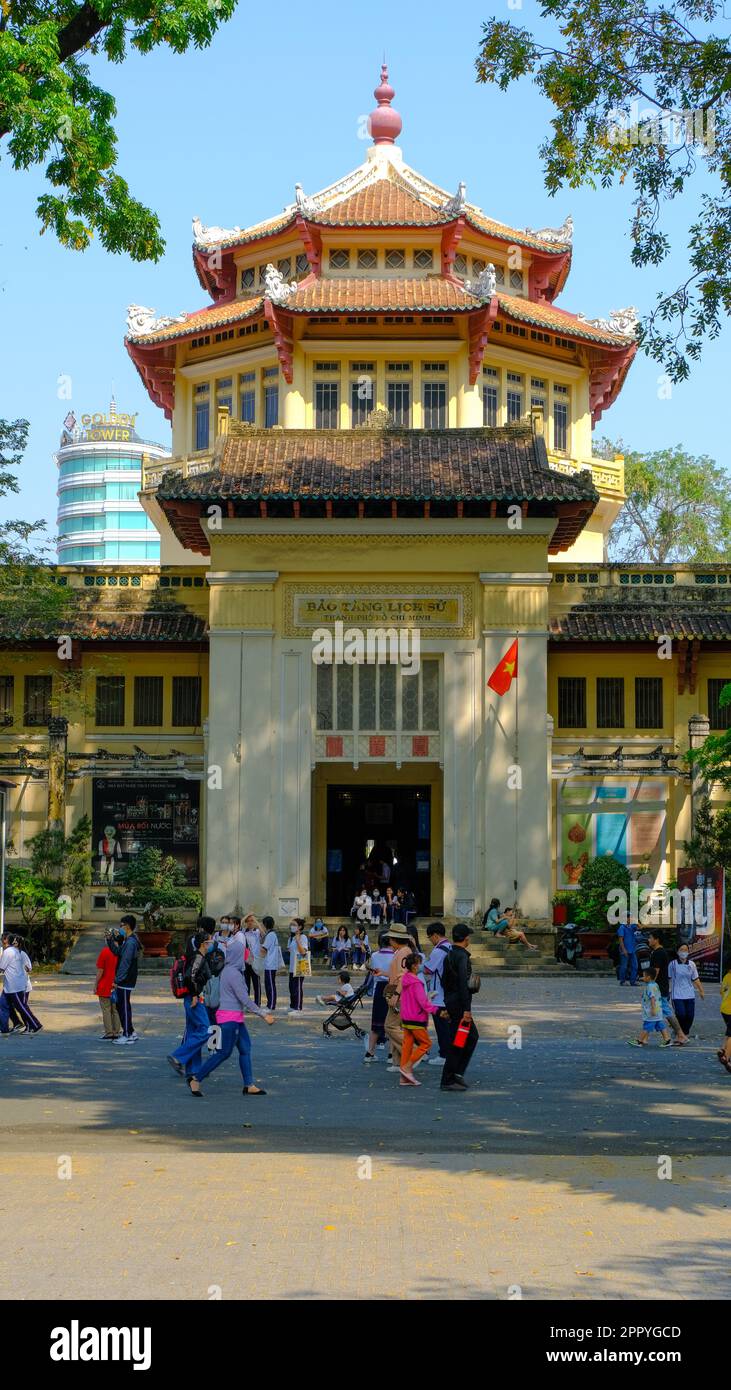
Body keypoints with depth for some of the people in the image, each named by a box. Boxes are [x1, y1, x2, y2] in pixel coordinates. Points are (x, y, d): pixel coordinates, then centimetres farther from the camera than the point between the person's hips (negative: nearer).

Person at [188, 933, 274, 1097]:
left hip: (236, 1018, 10)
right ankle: (196, 1078, 2)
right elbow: (244, 998, -19)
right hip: (230, 1018, -10)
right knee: (224, 1053, -4)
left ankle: (249, 1085, 9)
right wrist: (263, 1015, -14)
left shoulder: (228, 970, 11)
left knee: (245, 1049, 8)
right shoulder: (233, 973, -19)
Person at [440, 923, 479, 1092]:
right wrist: (467, 1009, -23)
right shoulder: (462, 956, -15)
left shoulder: (449, 956, 14)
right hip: (459, 1004, -9)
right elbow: (462, 984, -22)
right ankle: (447, 1081, -2)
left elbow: (444, 981, 19)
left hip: (450, 1001, 9)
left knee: (472, 1036, 16)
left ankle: (457, 1072, 11)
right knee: (457, 1042, -4)